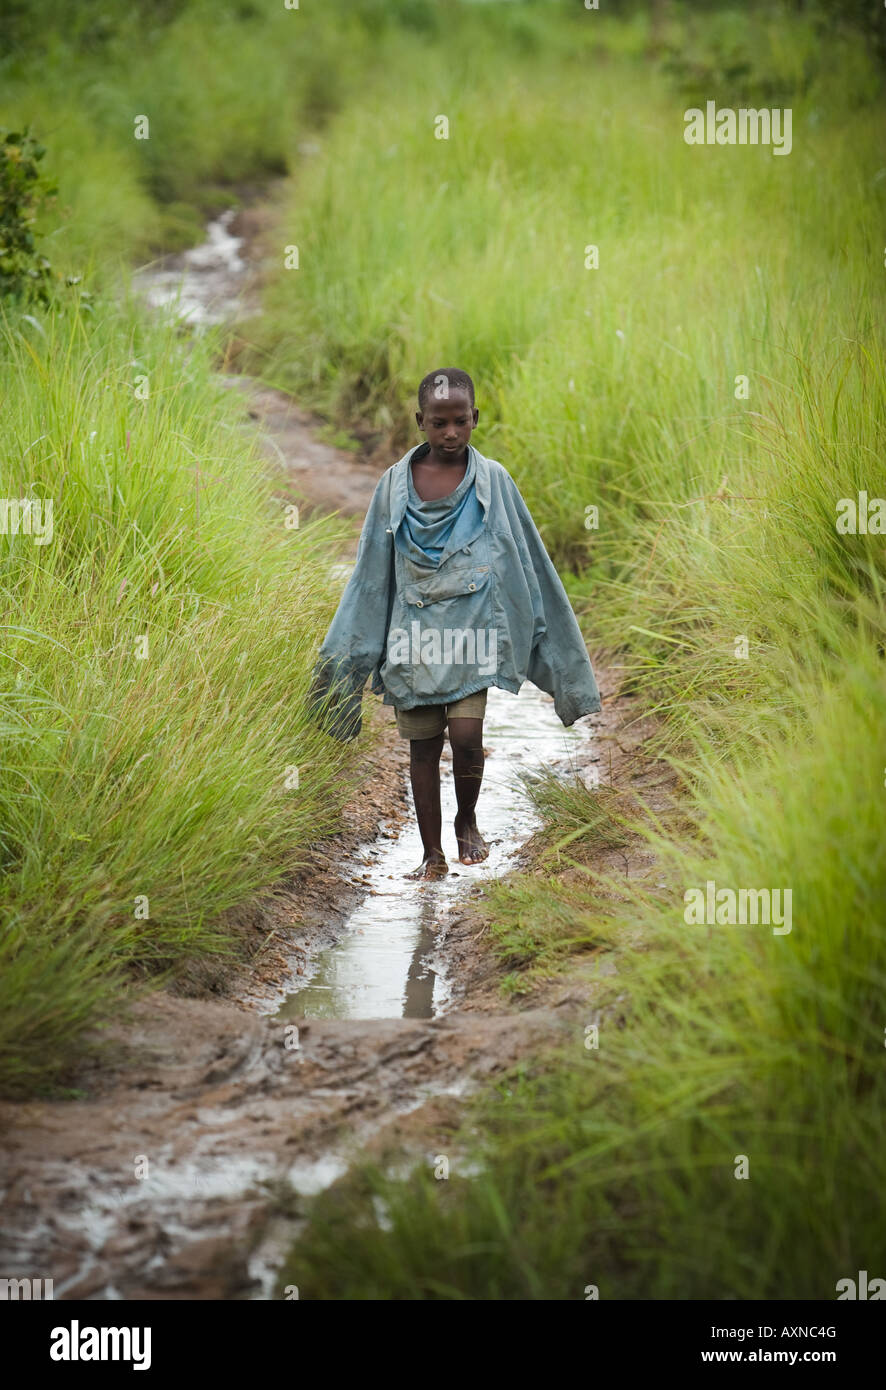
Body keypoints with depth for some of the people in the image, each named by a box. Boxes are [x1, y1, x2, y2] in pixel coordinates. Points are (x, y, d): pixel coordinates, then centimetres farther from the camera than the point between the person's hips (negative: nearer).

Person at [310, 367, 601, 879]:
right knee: (423, 745, 7)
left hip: (472, 628, -2)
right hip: (414, 634, 2)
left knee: (467, 736, -16)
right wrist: (343, 654, 7)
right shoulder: (396, 484, 2)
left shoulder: (493, 481, 0)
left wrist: (566, 658, 5)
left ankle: (468, 821, 12)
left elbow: (530, 563, 5)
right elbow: (372, 575, 8)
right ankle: (433, 855, 19)